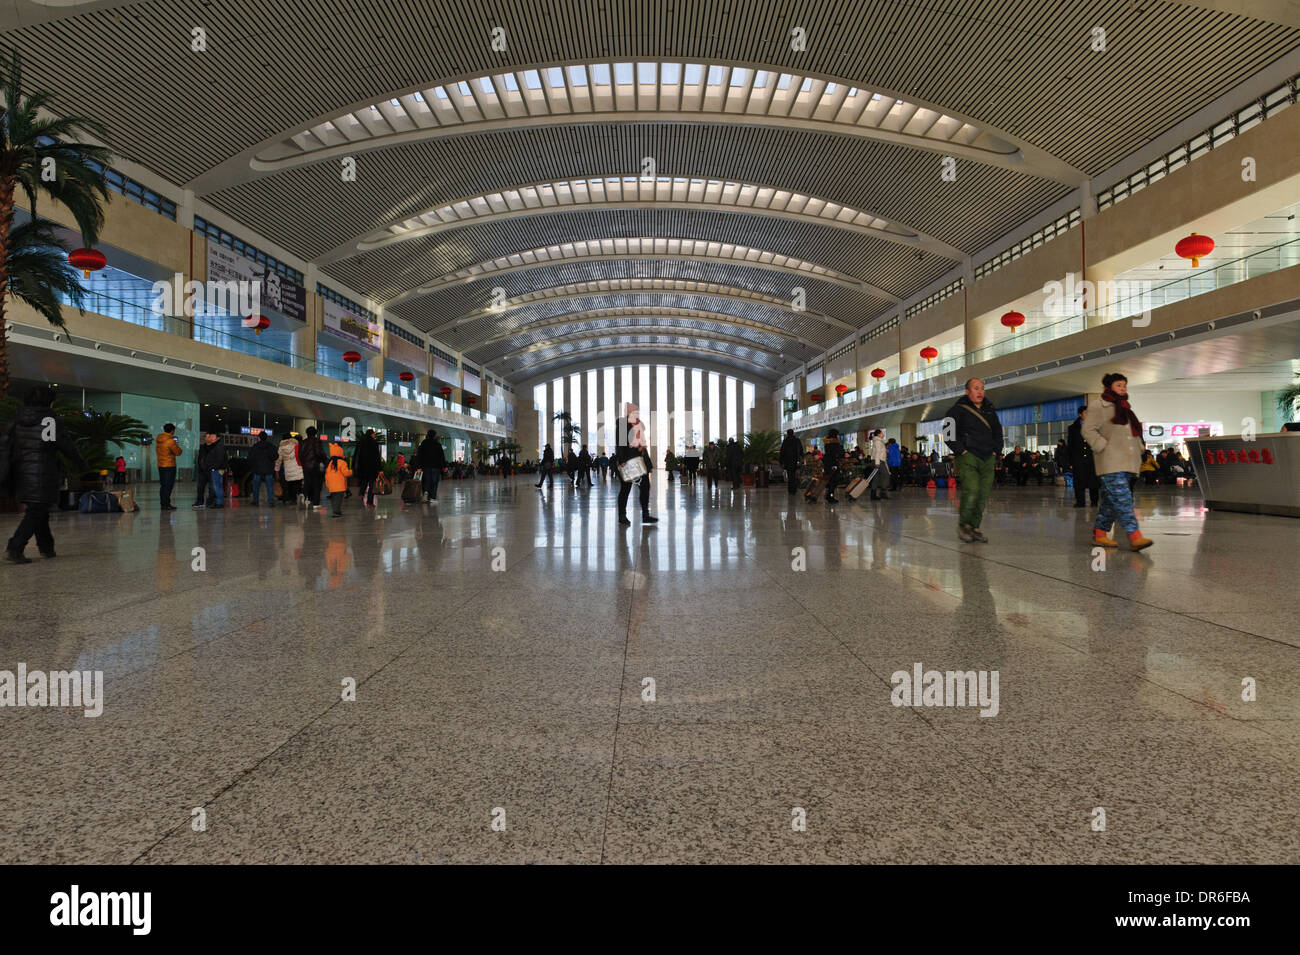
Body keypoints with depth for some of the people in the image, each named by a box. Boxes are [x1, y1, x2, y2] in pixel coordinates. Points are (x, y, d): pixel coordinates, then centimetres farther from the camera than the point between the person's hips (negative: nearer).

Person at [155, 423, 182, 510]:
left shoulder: (158, 439, 7)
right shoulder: (170, 441, -17)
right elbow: (178, 452, -14)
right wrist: (177, 446, 7)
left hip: (160, 465, 8)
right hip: (169, 466, -8)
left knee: (163, 485, 14)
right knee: (168, 486, -3)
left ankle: (163, 504, 19)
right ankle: (166, 505, -3)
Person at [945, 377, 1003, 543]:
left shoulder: (990, 410, 16)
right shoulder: (959, 409, -2)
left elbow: (998, 431, 28)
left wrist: (997, 449, 15)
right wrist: (960, 450, -12)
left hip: (987, 459, 6)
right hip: (968, 457, -6)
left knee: (983, 495, 3)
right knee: (971, 490, -18)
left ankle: (974, 528, 11)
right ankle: (963, 525, -2)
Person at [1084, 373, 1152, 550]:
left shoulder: (1124, 407, 23)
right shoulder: (1098, 405, -2)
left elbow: (1134, 433, 30)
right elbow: (1088, 430, -9)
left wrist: (1138, 450, 16)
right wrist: (1104, 447, -16)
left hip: (1127, 463, 8)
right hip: (1110, 464, -8)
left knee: (1111, 501, 9)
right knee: (1122, 500, -15)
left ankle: (1100, 534, 16)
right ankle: (1135, 537, -21)